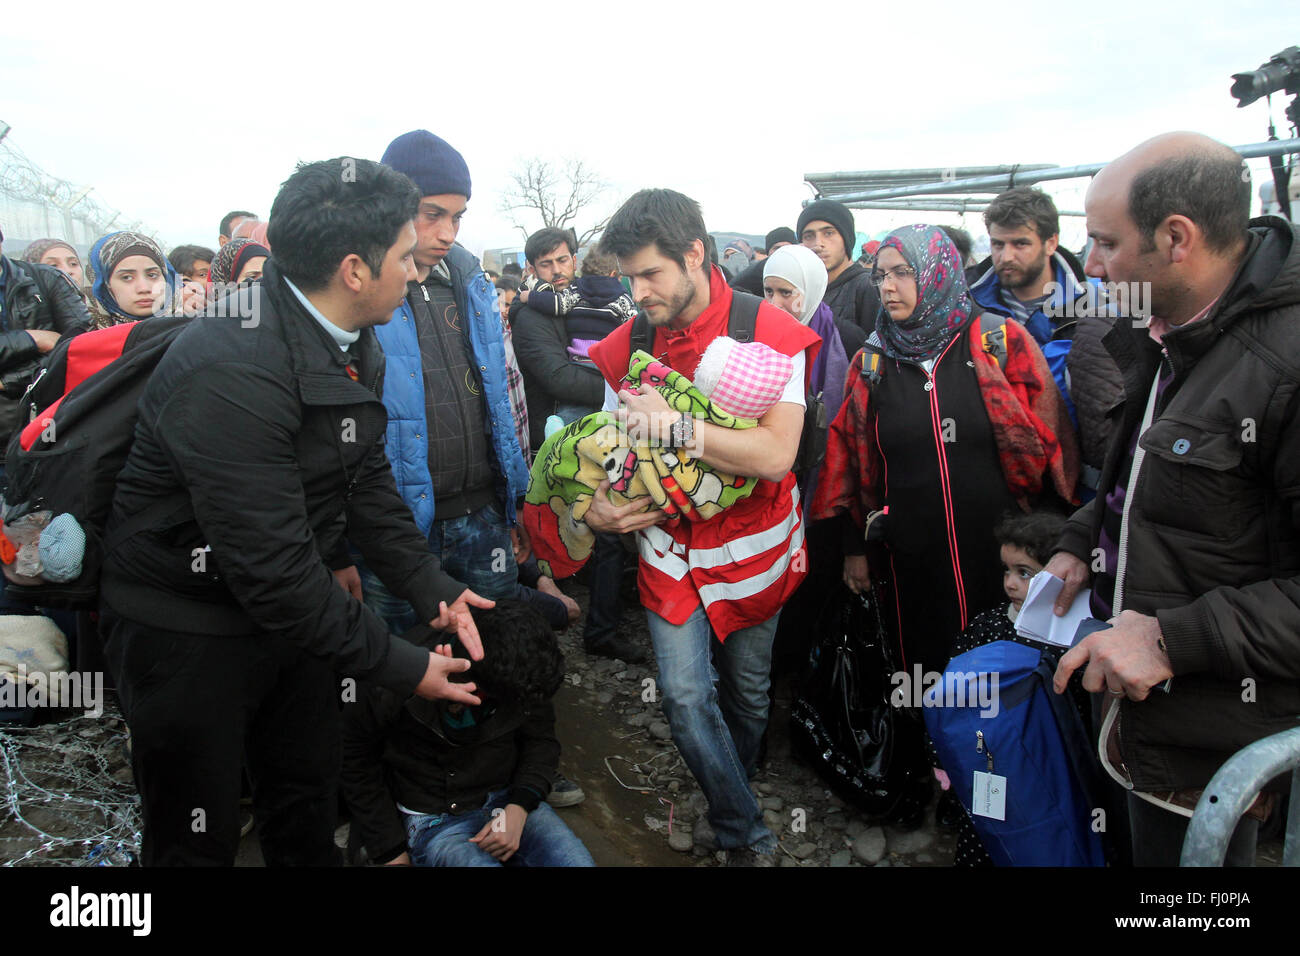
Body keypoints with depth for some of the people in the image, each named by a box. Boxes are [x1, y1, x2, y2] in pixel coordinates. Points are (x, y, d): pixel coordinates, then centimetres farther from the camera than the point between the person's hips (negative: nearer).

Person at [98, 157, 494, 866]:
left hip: (289, 613, 8)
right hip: (187, 632, -7)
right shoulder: (230, 370, -31)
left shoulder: (351, 346, -2)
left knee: (308, 808, 21)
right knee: (199, 840, 12)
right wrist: (402, 666, -22)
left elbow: (367, 481, 6)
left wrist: (432, 588, -5)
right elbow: (273, 569, -30)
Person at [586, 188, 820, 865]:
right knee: (685, 695, -4)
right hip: (669, 548, 2)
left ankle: (732, 800, 44)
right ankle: (746, 835, 16)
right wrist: (596, 504, -13)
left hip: (753, 548, -2)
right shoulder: (626, 346, -2)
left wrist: (673, 424, -29)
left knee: (747, 689, 15)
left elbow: (775, 454, -26)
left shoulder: (770, 333, -15)